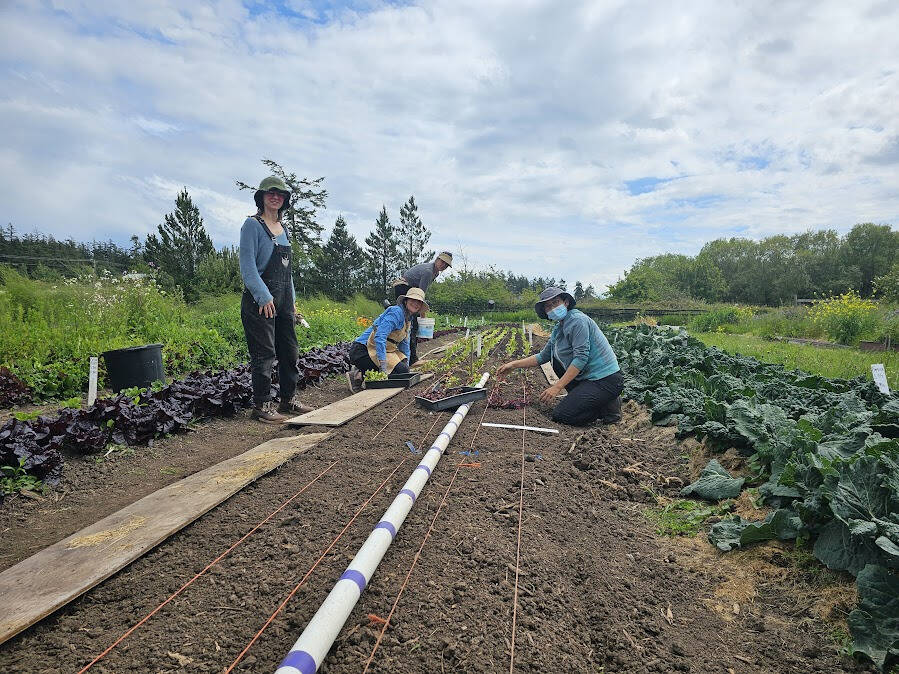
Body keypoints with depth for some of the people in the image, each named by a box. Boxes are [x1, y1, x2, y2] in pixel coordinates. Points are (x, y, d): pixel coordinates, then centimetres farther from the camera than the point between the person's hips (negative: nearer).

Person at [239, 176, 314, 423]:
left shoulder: (282, 228, 17)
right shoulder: (253, 224, -5)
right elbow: (247, 265, -13)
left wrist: (292, 301, 17)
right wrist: (264, 296, -20)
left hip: (283, 300, 8)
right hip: (261, 300, -8)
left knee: (289, 351, 11)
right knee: (264, 353, -5)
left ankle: (288, 400, 23)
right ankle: (261, 406, 4)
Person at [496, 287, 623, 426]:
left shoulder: (577, 320, -15)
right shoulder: (558, 329, 13)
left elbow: (581, 358, -22)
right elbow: (543, 356, 19)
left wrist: (557, 387, -22)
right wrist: (514, 364, 13)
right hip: (588, 377, 9)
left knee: (560, 415, -12)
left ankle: (609, 406, 0)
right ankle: (581, 399, 12)